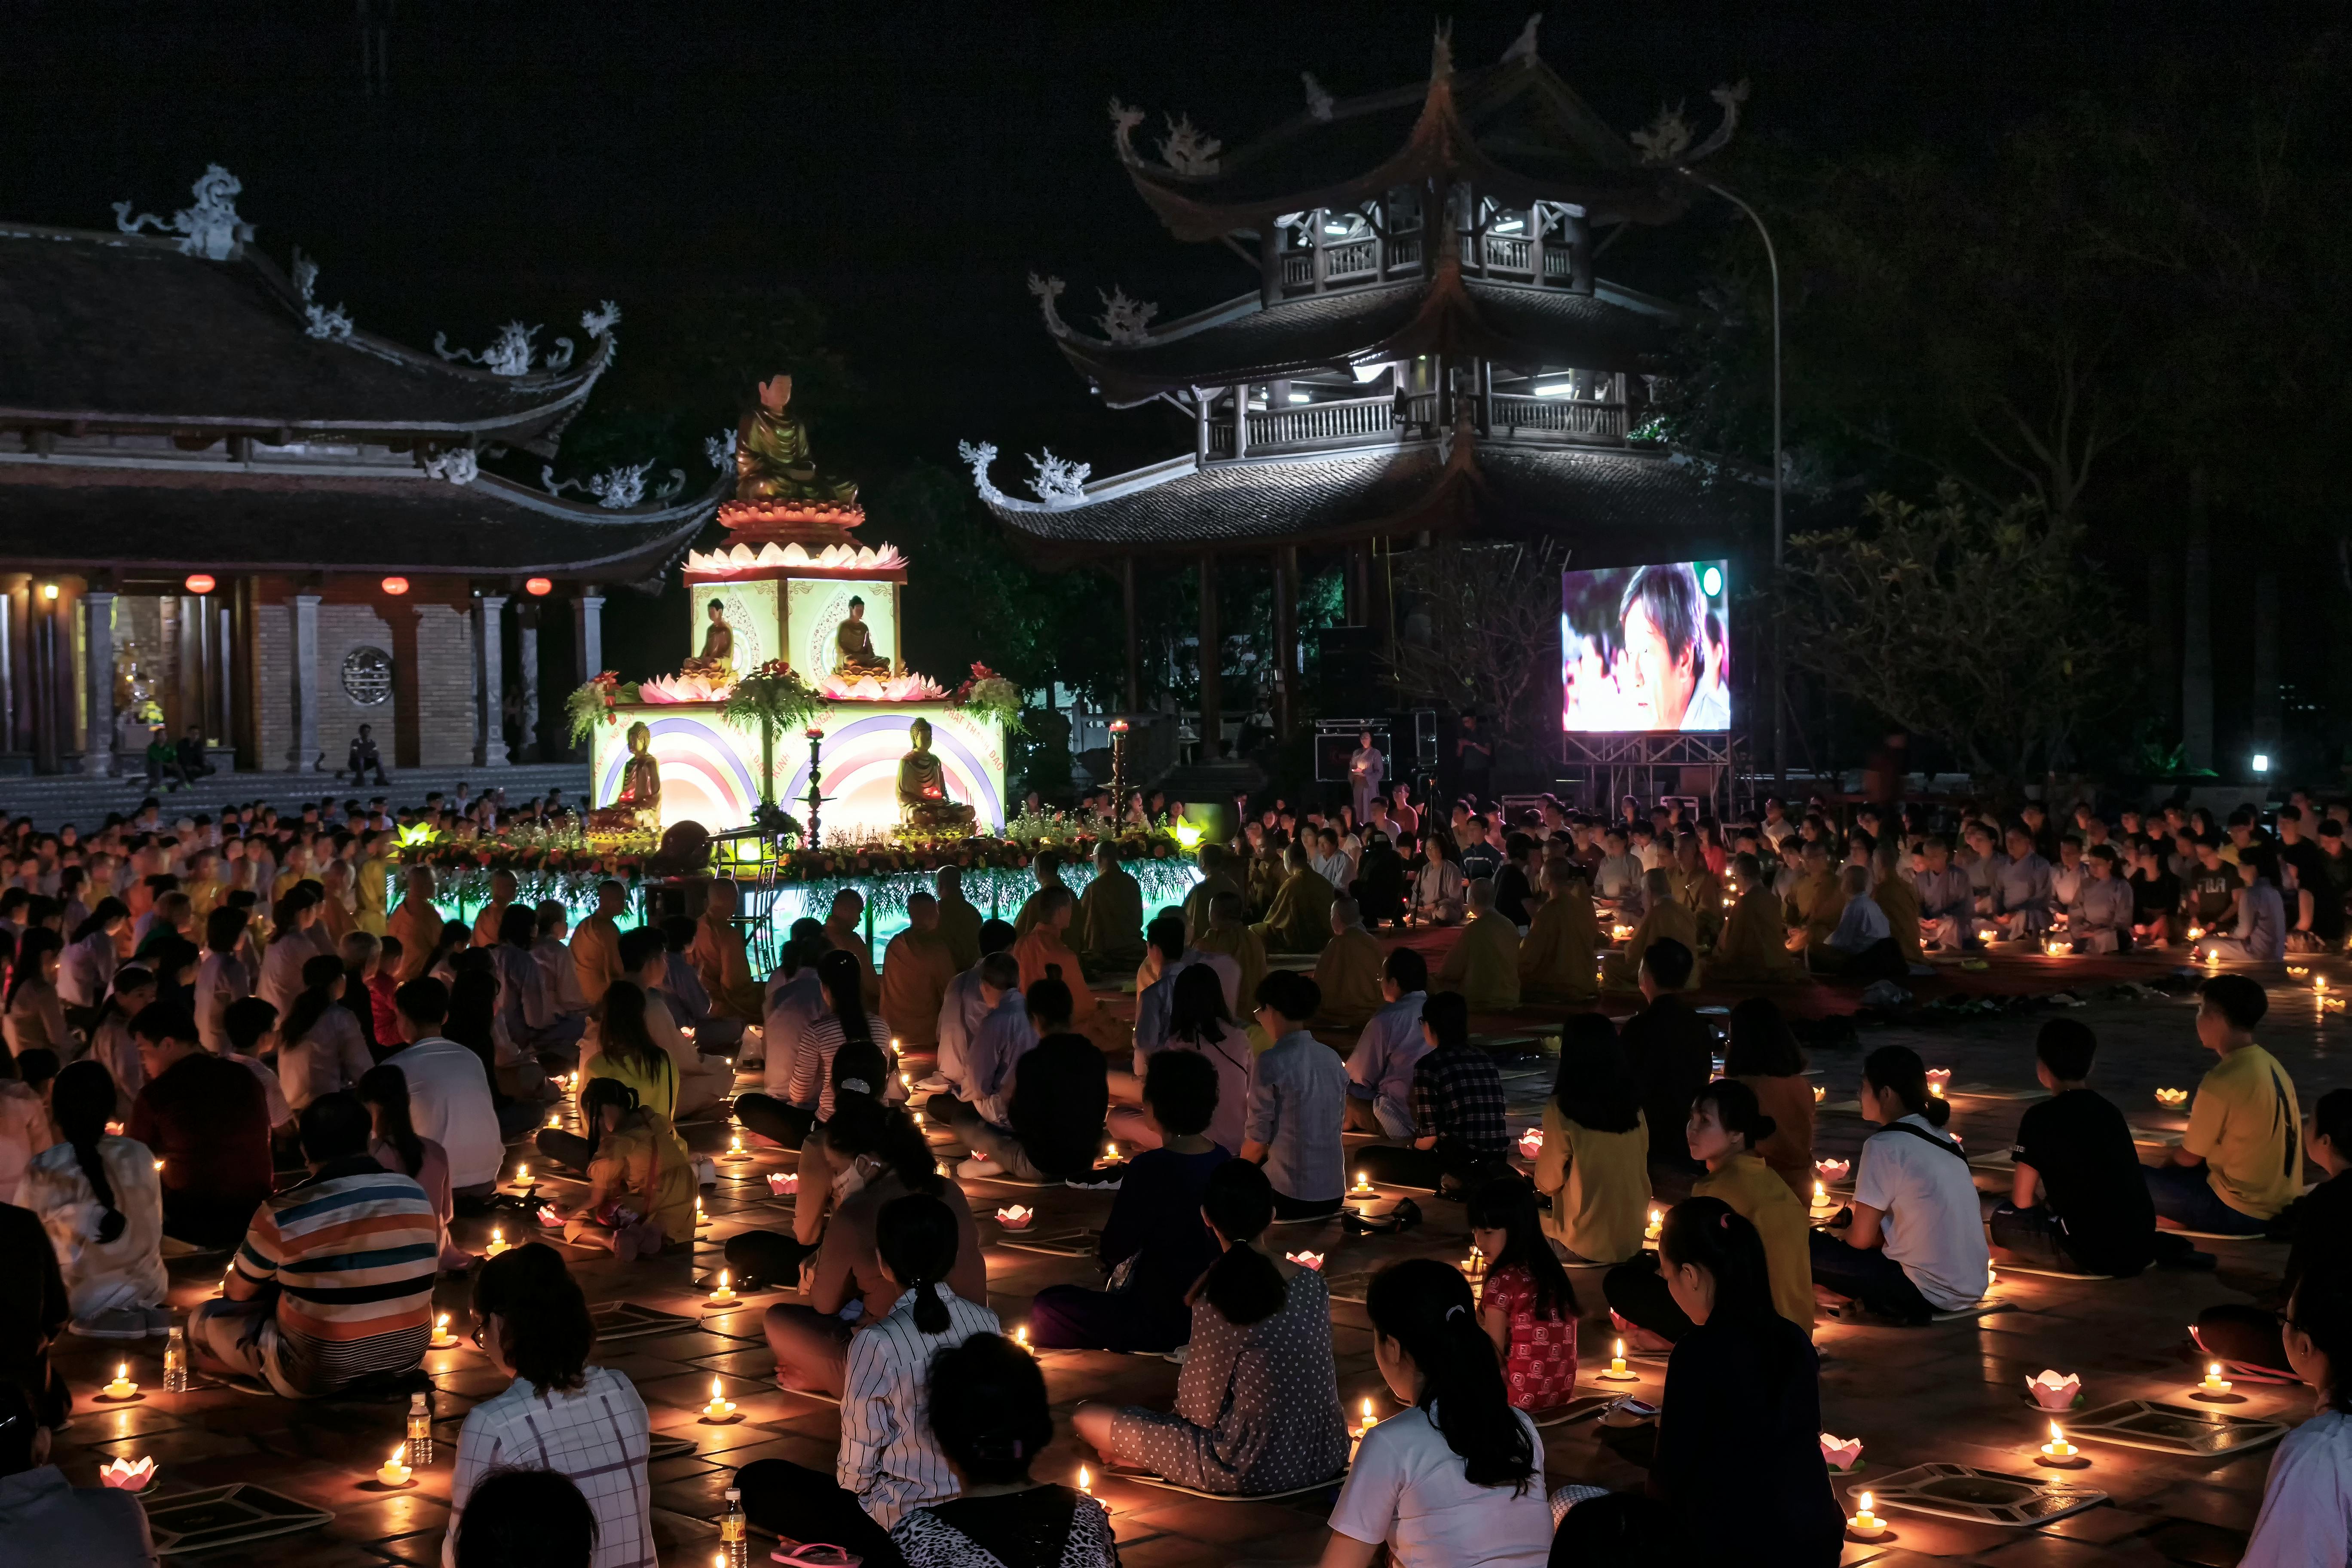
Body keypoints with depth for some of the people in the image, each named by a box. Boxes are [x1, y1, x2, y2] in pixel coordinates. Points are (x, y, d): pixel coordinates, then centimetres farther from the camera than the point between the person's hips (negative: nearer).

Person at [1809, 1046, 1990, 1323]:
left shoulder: (1884, 1145, -14)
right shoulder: (1941, 1139, 9)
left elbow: (1860, 1239, -12)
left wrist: (1846, 1229, 13)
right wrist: (1885, 1234, 19)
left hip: (1929, 1296, -8)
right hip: (1972, 1287, 8)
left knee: (1809, 1249, -3)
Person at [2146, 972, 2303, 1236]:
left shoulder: (2223, 1081, -21)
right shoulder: (2271, 1065, 5)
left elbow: (2189, 1158, -10)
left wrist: (2166, 1160, 12)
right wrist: (2171, 1160, 17)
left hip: (2240, 1213, -9)